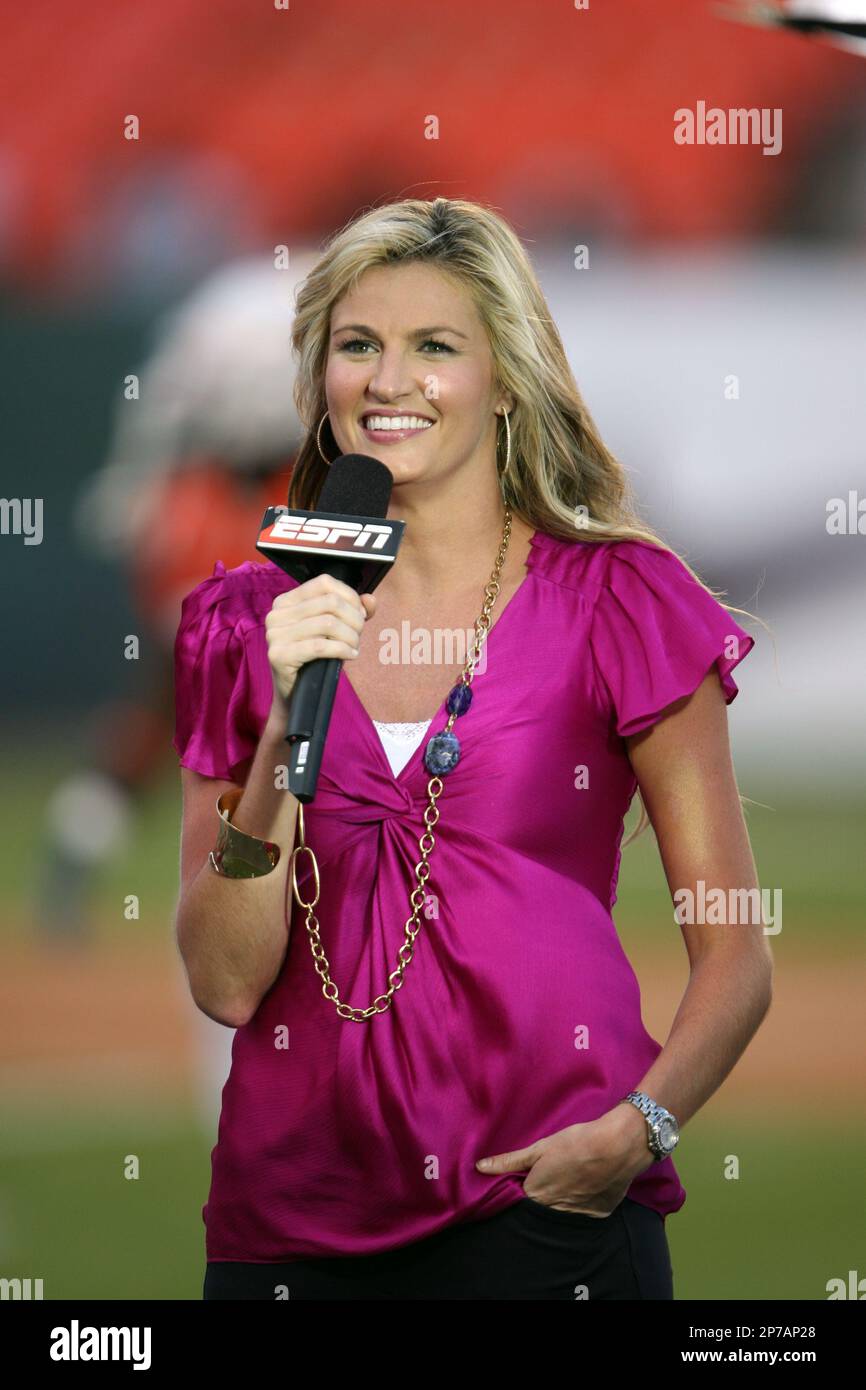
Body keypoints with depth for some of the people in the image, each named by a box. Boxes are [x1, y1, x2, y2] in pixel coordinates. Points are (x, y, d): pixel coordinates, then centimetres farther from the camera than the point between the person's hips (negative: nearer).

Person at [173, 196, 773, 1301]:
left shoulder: (618, 599, 2)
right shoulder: (246, 621, 9)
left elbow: (734, 958, 1)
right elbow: (225, 983, 2)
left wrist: (635, 1128, -16)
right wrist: (288, 732, -10)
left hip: (540, 1200, -3)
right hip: (293, 1220, 3)